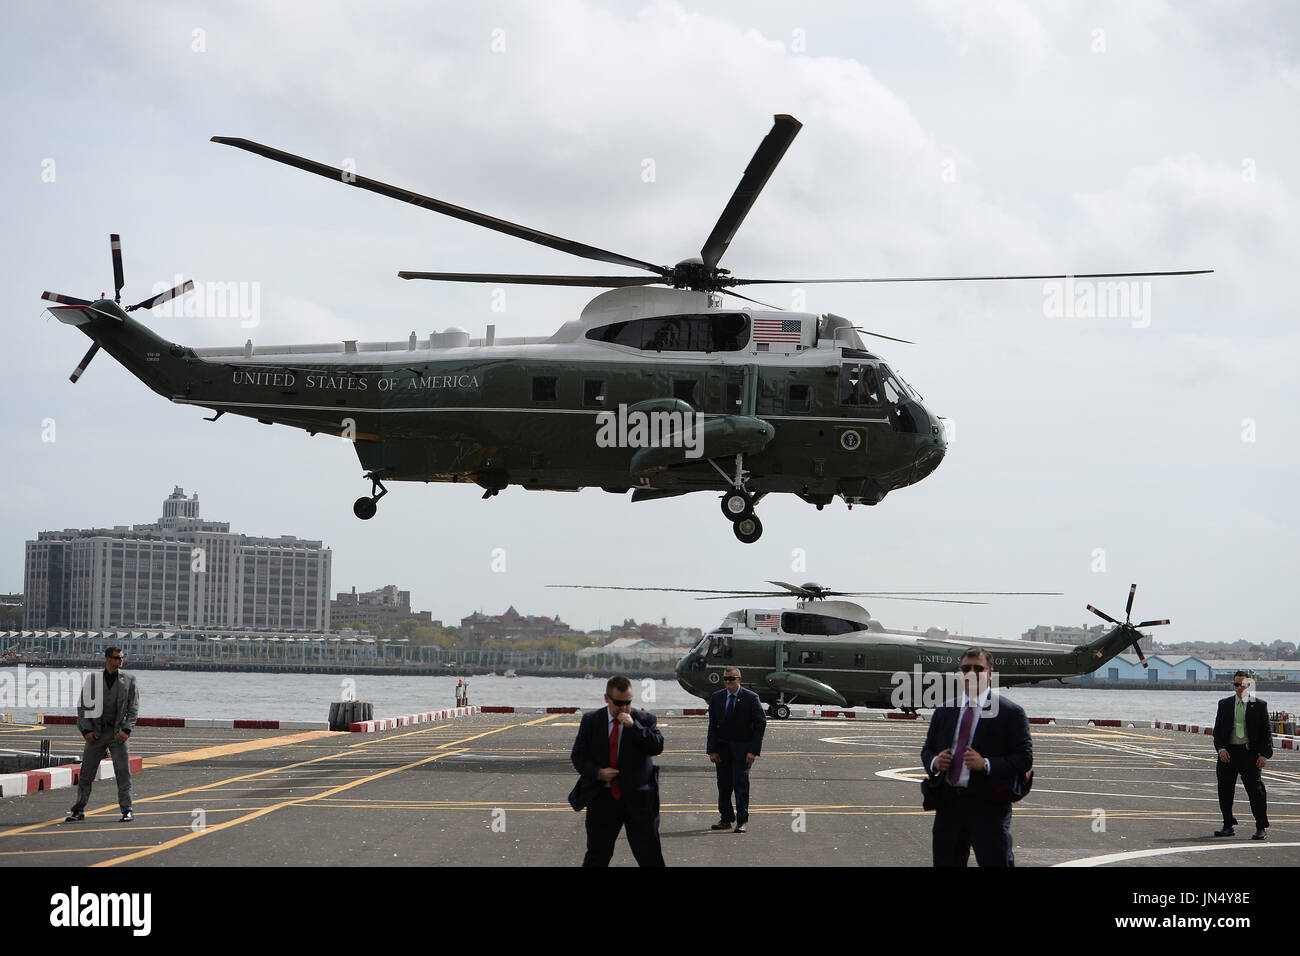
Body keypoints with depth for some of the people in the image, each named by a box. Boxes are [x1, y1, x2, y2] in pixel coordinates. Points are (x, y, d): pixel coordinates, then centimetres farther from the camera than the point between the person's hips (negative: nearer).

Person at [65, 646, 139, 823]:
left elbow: (133, 708, 3)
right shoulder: (92, 679, 2)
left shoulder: (128, 680, 3)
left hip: (117, 733, -1)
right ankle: (78, 810, 11)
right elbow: (82, 707, 5)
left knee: (123, 772, -4)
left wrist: (126, 729, -10)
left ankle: (127, 810, 3)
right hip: (96, 732, 1)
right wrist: (86, 730, -5)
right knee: (86, 772, 3)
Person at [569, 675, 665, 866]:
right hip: (602, 798, 1)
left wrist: (633, 726, -18)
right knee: (596, 855, 8)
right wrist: (597, 773, -11)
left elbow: (657, 747, -12)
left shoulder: (644, 720, 1)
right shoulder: (591, 721, 5)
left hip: (638, 799, -1)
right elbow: (578, 756, 6)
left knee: (650, 854, -1)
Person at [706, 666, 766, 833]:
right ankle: (726, 819, 15)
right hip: (722, 748, 4)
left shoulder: (751, 698, -6)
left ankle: (742, 821, -1)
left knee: (740, 783, -9)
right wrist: (712, 750, -2)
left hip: (742, 749, -4)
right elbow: (712, 726, 7)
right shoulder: (716, 698, 5)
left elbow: (760, 724, -6)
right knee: (723, 785, 5)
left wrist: (753, 751, -12)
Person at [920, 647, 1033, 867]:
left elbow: (1024, 758, -7)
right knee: (945, 862, 9)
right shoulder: (944, 711, 15)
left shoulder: (1010, 713, -1)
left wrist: (986, 764, -19)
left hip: (988, 807, -5)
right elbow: (927, 750, 20)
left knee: (995, 862, -6)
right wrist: (934, 762, -4)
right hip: (948, 803, 5)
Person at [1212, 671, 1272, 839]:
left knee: (1255, 790, -7)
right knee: (1225, 790, 6)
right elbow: (1217, 730, 10)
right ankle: (1228, 826, 19)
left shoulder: (1259, 705, 3)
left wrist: (1264, 754, -7)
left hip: (1250, 754, -3)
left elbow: (1266, 732, 3)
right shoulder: (1224, 704, 10)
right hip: (1228, 753, 3)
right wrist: (1221, 748, -6)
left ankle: (1261, 828, 0)